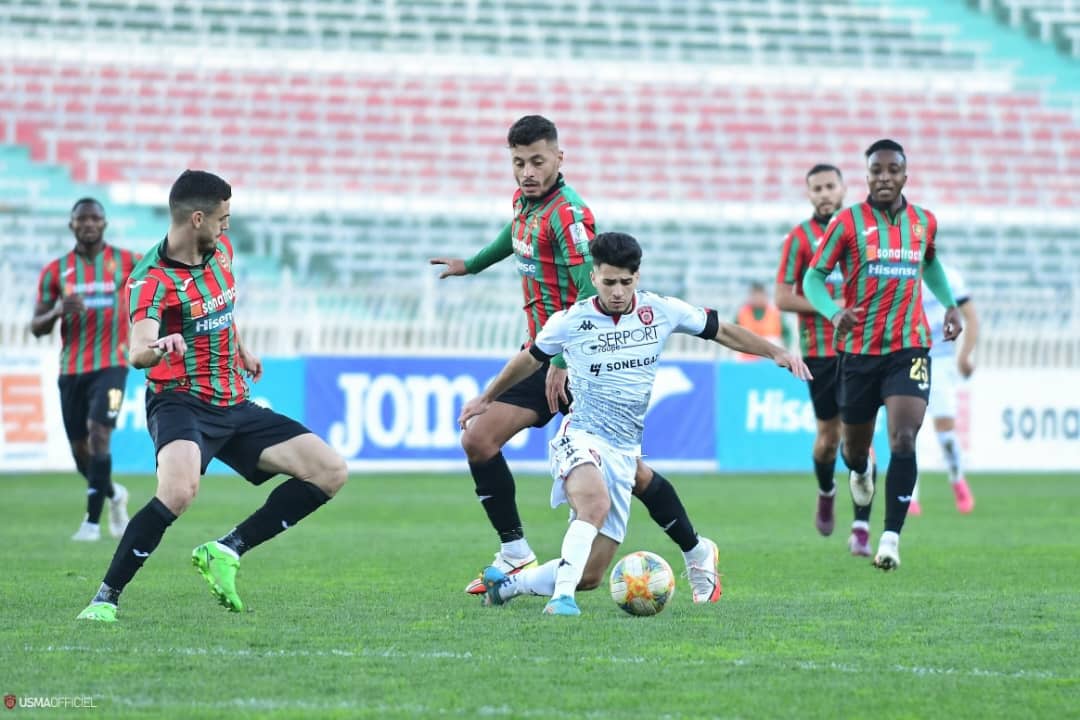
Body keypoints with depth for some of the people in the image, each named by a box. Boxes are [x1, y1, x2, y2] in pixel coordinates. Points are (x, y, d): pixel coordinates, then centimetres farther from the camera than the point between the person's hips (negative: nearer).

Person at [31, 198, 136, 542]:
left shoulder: (125, 262, 0)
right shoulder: (56, 271, 4)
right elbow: (37, 328, 4)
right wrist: (58, 310, -17)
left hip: (111, 365, -3)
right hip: (71, 369, 3)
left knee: (99, 434, -21)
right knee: (80, 450, 7)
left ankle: (93, 521, -16)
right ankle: (114, 494, 38)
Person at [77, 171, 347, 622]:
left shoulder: (221, 249, 5)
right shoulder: (152, 279, -18)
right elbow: (138, 353, -34)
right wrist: (157, 348, -56)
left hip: (233, 406, 8)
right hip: (180, 403, -8)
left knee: (330, 471, -2)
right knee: (179, 489, -38)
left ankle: (225, 552, 2)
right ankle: (105, 599, -25)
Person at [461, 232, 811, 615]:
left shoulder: (661, 311, 1)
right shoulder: (570, 321, -3)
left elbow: (723, 331, 11)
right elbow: (530, 358, 15)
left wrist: (776, 352, 0)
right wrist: (487, 398, 27)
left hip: (624, 451, 3)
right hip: (581, 438, -3)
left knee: (590, 576, 0)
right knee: (596, 502, -39)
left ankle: (508, 582, 21)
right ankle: (562, 595, -36)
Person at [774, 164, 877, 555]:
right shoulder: (800, 238, -1)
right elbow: (783, 298, -6)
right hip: (819, 350, -1)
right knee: (828, 433, 4)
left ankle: (861, 528, -8)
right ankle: (826, 493, 37)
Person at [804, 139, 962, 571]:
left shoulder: (924, 223, 7)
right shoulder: (848, 223, -4)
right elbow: (813, 278, -2)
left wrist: (950, 304, 12)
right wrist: (834, 312, -22)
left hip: (909, 346, 1)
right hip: (859, 349, -1)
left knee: (903, 439, -18)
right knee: (855, 445, 11)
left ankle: (891, 539, -17)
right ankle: (859, 471, 51)